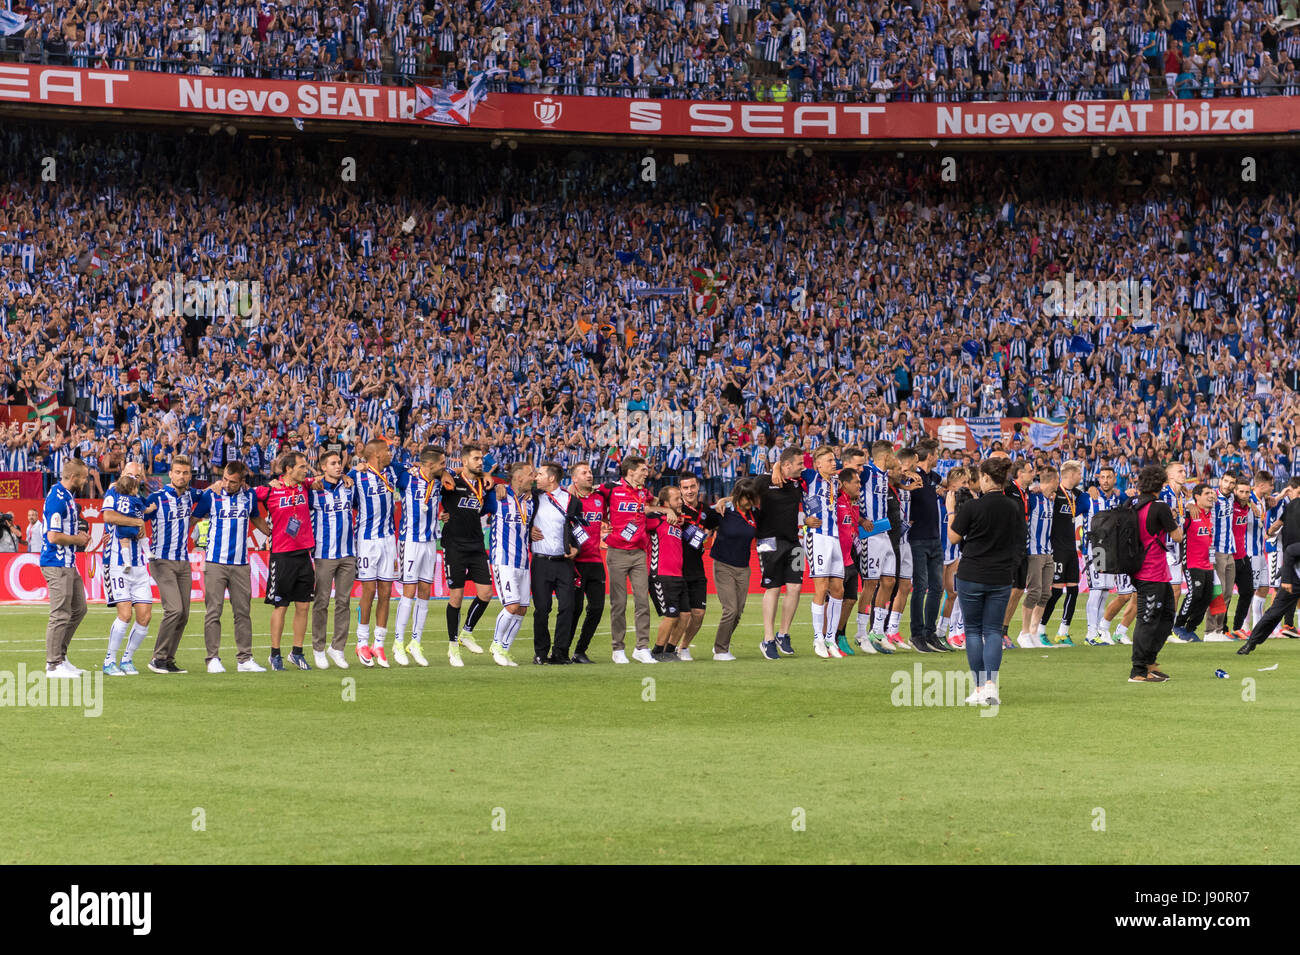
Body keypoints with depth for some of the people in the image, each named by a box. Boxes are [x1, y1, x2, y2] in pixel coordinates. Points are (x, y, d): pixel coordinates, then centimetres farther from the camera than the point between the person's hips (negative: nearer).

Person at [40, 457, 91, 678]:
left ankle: (60, 657, 21)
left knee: (79, 610, 14)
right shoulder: (56, 499, -18)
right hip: (56, 565, -10)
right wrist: (78, 539, -9)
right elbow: (54, 536, -23)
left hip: (68, 563, 10)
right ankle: (53, 665, -1)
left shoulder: (68, 496, 13)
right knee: (61, 614, -7)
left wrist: (81, 535, 11)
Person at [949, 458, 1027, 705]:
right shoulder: (1015, 507, 0)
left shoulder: (971, 507, -13)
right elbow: (1021, 542, 10)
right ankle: (991, 684, -10)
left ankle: (979, 688, 4)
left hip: (971, 576, -3)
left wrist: (951, 512, 10)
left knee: (973, 630, 8)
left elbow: (953, 538, -3)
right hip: (1001, 578, 3)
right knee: (993, 630, 8)